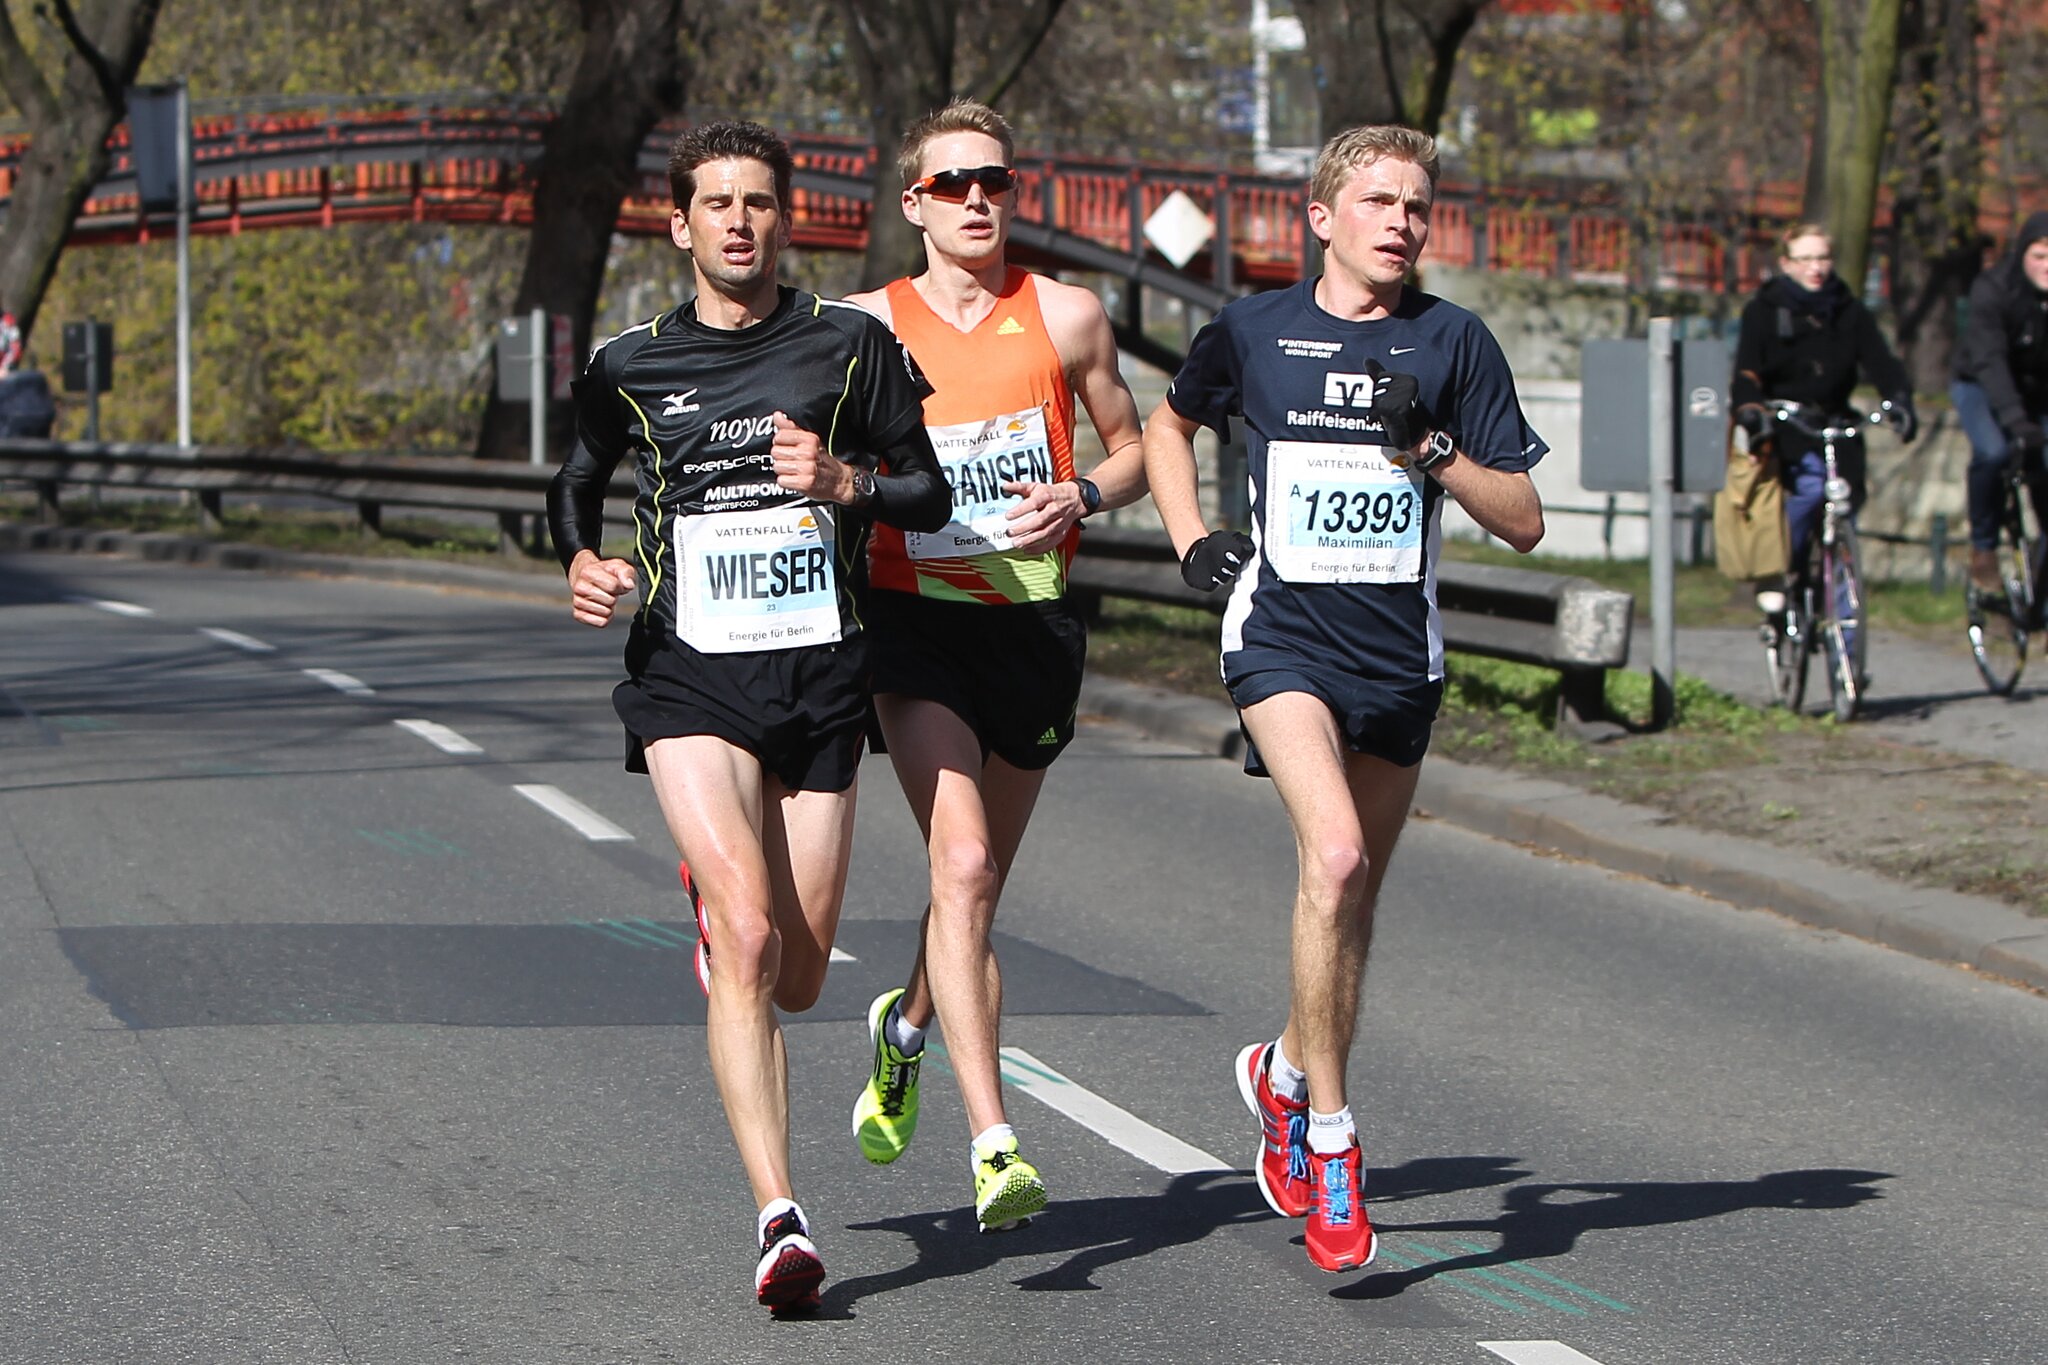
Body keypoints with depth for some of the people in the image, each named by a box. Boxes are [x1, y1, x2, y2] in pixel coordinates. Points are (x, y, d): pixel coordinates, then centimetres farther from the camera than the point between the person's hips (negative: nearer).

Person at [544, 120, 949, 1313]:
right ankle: (781, 1217, -23)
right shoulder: (631, 367, 5)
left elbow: (931, 495, 7)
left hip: (822, 675, 2)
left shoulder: (851, 344, 3)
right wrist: (585, 564, 1)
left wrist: (847, 484, -13)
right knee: (749, 937, -21)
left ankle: (718, 907, 46)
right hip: (688, 678, -1)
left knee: (797, 979, 7)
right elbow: (579, 483, 22)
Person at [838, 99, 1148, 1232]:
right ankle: (994, 1144, -22)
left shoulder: (1067, 317, 4)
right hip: (915, 620, -3)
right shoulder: (865, 325, 1)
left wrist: (1083, 496, -6)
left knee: (977, 883, 15)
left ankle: (906, 1026, 48)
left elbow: (1133, 449, 13)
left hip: (1035, 622, 3)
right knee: (962, 865, -19)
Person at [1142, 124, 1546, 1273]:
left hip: (1401, 650, 3)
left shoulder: (1454, 342, 1)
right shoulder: (1255, 331, 3)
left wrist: (1432, 448, -14)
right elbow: (1171, 424, 24)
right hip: (1284, 630, -2)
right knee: (1336, 856, -24)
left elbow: (1524, 523, 1)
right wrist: (1191, 540, 9)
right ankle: (1329, 1139, -16)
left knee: (1355, 897, 12)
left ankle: (1285, 1071, 41)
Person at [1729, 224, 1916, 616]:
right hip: (1783, 428, -4)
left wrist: (1899, 401, -27)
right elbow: (1747, 368, -12)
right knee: (1811, 486, -30)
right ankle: (1774, 576, -15)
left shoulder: (1850, 313, 8)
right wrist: (1749, 408, -33)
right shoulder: (1764, 311, 1)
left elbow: (1880, 361, -6)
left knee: (1846, 503, -6)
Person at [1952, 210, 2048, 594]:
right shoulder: (1992, 290, -25)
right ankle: (1983, 549, -10)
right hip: (1984, 388, -3)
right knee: (1992, 453, -27)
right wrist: (2014, 419, -48)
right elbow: (1989, 360, -35)